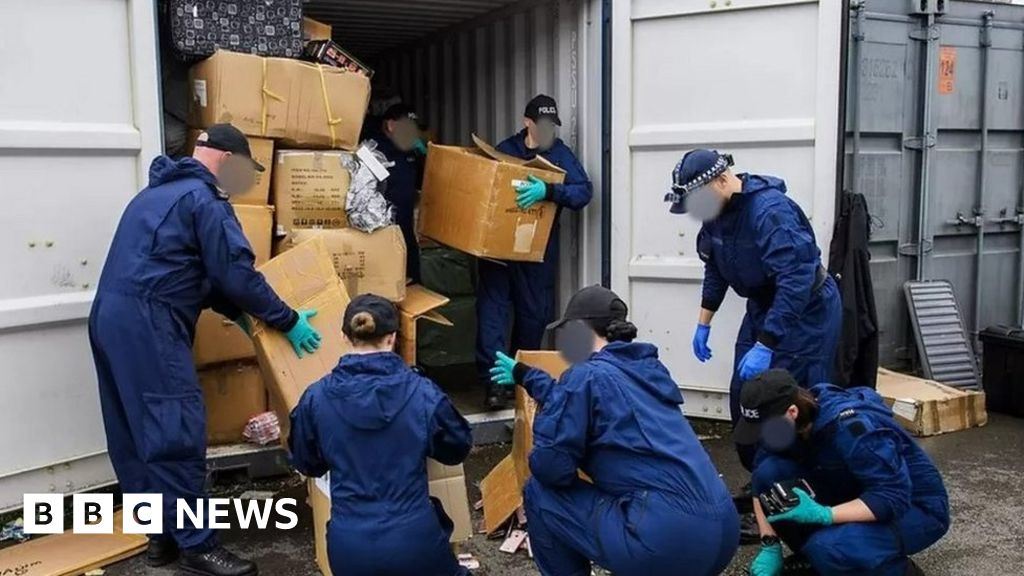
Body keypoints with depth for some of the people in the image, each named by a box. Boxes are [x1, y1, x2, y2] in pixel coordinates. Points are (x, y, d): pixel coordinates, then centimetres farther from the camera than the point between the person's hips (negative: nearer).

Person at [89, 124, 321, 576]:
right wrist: (287, 320, -1)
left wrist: (232, 310, 24)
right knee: (177, 434, -7)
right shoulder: (203, 198, -7)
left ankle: (162, 533, 23)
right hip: (147, 324, -10)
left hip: (111, 316, 10)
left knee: (136, 433, 13)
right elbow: (236, 272, -11)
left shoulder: (159, 191, 24)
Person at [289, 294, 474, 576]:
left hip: (348, 545, 1)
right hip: (412, 538, -1)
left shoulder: (317, 397, -6)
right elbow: (458, 449, 7)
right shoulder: (422, 392, -10)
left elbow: (307, 464, 10)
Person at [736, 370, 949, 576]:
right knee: (769, 472, -16)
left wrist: (821, 514, -41)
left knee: (829, 547, -34)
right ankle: (813, 555, 5)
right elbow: (762, 478, -6)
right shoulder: (790, 423, -12)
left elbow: (893, 499, -33)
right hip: (857, 495, 7)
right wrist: (770, 546, -13)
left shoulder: (851, 426, -33)